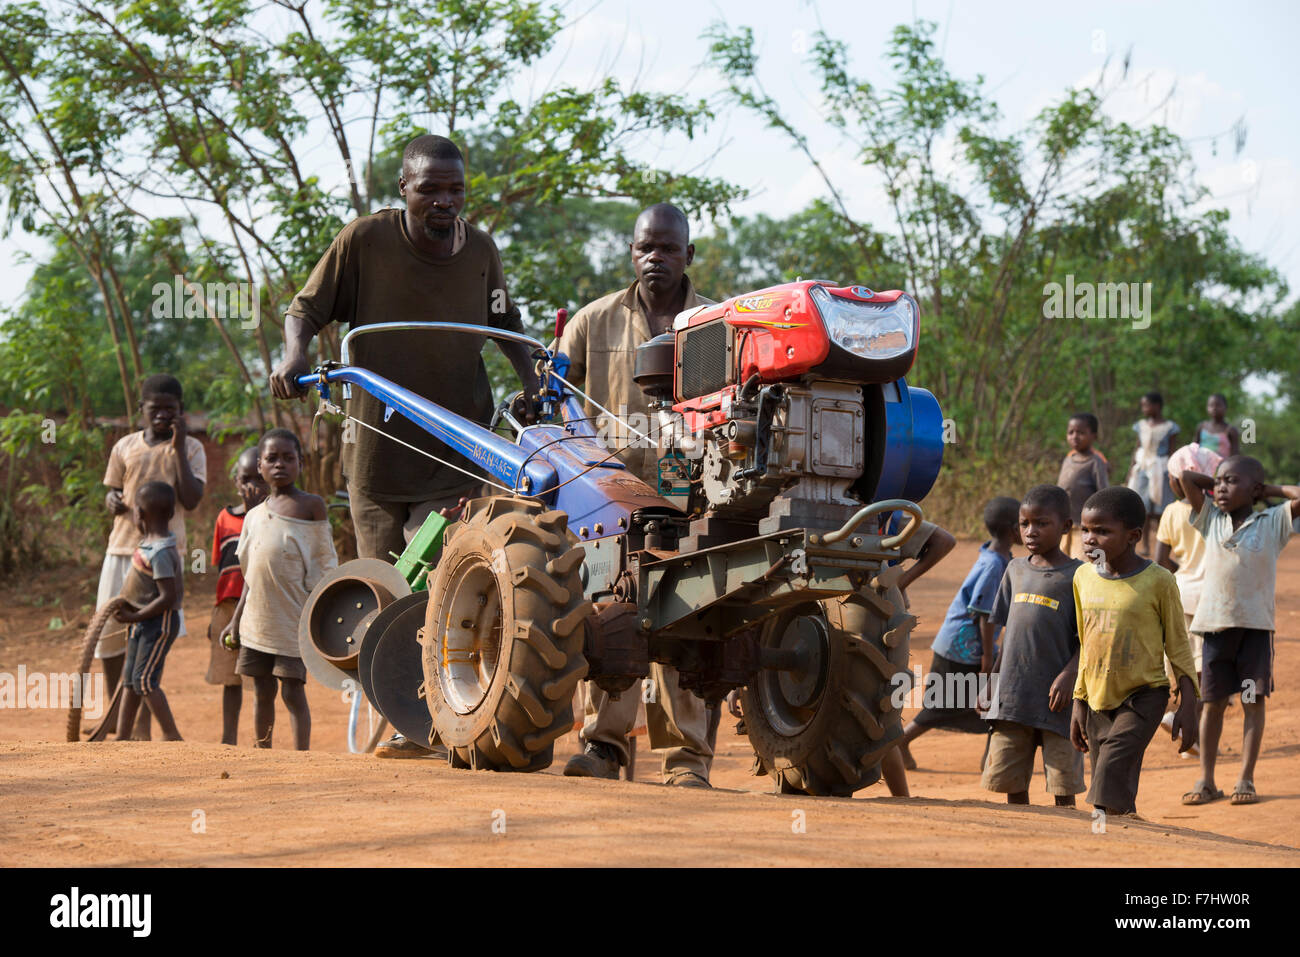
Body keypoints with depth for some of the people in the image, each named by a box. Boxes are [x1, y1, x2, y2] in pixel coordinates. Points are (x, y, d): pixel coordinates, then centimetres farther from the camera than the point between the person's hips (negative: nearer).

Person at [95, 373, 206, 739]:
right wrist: (112, 501, -8)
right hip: (121, 547, 3)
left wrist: (177, 448, -14)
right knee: (108, 630, 6)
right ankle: (115, 711, 26)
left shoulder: (190, 449, 0)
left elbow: (191, 500, -11)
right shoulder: (125, 447, 7)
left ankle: (142, 725, 1)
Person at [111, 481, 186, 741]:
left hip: (158, 622, -10)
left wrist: (136, 616, -21)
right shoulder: (150, 544, 8)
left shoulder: (160, 553, -24)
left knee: (144, 680, -11)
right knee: (129, 681, 12)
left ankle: (172, 736, -5)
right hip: (141, 622, 10)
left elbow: (168, 597, -26)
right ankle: (122, 738, 16)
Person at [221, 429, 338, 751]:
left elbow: (324, 563, -2)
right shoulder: (254, 516, 12)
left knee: (292, 690, -6)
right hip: (257, 621, 5)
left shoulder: (311, 506, -2)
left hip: (293, 620, -5)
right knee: (262, 691, 10)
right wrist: (236, 620, 17)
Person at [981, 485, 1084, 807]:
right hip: (1012, 696, 5)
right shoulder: (1016, 570, 12)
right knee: (1008, 779, 7)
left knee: (1062, 786, -3)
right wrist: (993, 679, 17)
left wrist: (1068, 675, -20)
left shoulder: (1077, 576, -4)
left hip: (1055, 696, -5)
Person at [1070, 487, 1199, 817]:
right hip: (1098, 700, 5)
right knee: (1120, 799, 7)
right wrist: (1079, 702, 13)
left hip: (1143, 697, -5)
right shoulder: (1084, 576, 4)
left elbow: (1177, 646, -3)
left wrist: (1187, 706, -6)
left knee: (1109, 793, -18)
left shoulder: (1158, 581, -11)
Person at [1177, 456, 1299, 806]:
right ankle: (1206, 780, 10)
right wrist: (1215, 485, 12)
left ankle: (1246, 779, 5)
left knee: (1253, 700, 1)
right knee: (1213, 701, 6)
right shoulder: (1212, 521, 8)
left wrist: (1269, 489, 1)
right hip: (1214, 622, 2)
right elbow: (1186, 477, 5)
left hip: (1256, 623, -2)